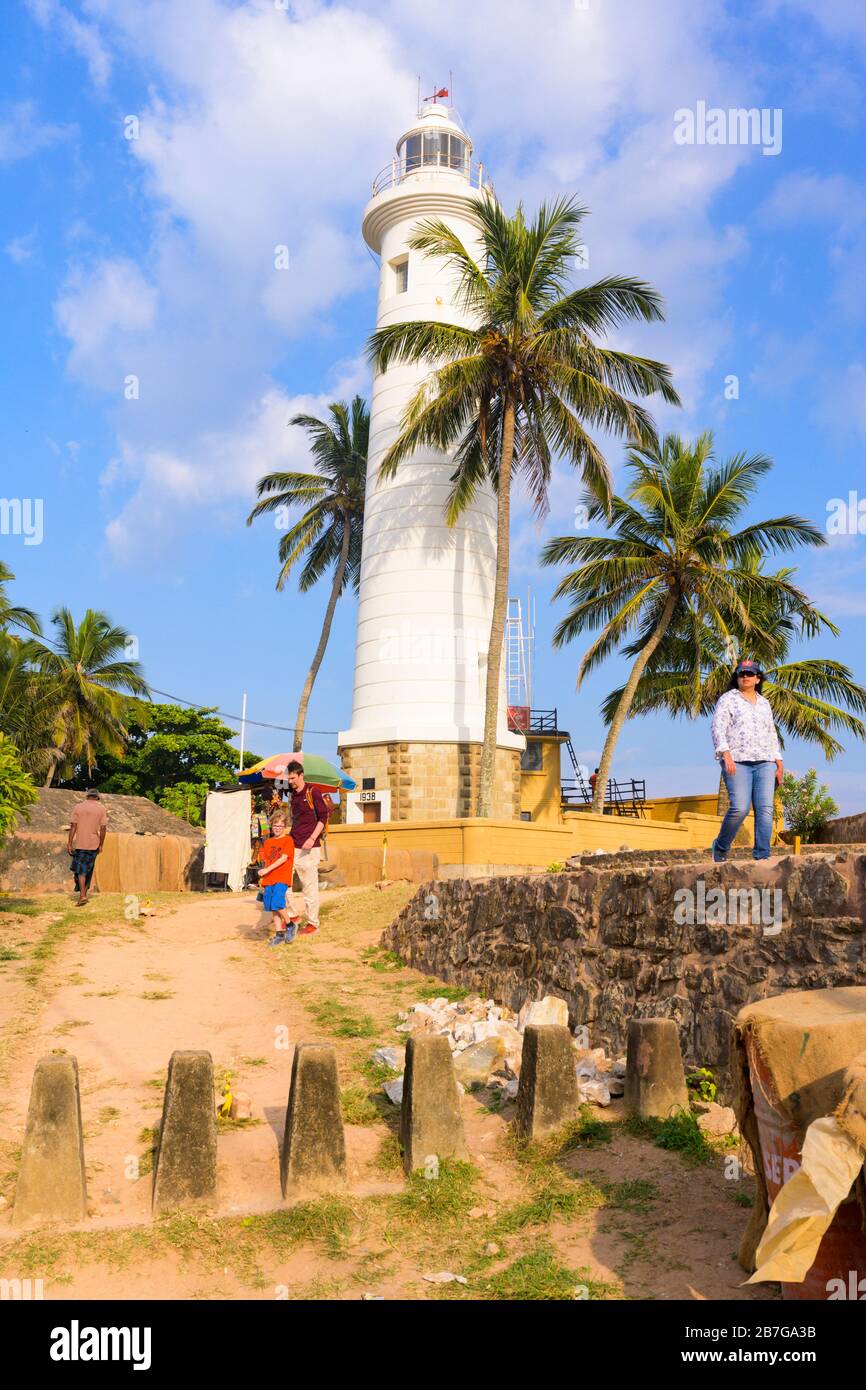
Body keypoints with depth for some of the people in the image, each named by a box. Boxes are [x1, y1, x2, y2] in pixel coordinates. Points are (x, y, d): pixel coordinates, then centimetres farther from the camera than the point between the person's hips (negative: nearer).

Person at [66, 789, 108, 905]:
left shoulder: (78, 807, 1)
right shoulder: (101, 808, 1)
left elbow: (73, 826, -4)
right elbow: (103, 828, -3)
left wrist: (69, 844, -2)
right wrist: (101, 845, 4)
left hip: (80, 843, -1)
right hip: (94, 844, 1)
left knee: (80, 869, 1)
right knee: (89, 869, 14)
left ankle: (82, 895, -13)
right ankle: (84, 893, 20)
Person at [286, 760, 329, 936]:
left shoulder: (313, 792, -7)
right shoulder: (293, 795, 14)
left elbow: (323, 817, -10)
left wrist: (312, 838, -19)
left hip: (309, 848, -7)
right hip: (293, 846, 7)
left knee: (310, 887, -2)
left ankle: (313, 923, 8)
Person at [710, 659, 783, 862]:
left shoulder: (764, 703, 20)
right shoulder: (728, 699, 4)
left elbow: (772, 735, 24)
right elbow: (718, 728, -6)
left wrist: (779, 764, 16)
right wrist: (726, 754, -20)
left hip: (764, 763, 5)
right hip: (737, 762, -5)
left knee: (765, 808, -9)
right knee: (740, 808, -17)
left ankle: (762, 856, -10)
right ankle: (720, 846, 6)